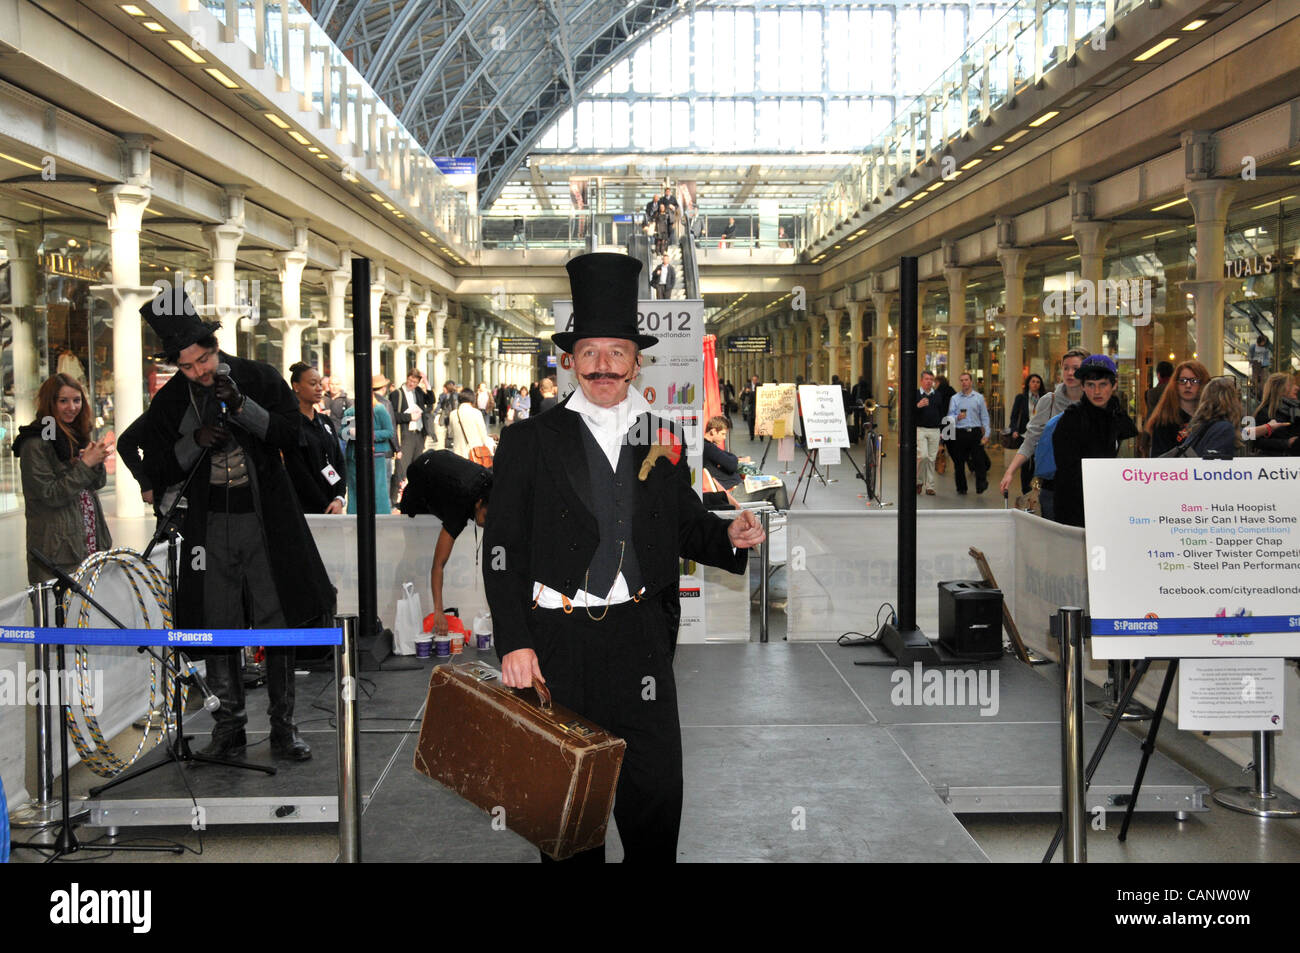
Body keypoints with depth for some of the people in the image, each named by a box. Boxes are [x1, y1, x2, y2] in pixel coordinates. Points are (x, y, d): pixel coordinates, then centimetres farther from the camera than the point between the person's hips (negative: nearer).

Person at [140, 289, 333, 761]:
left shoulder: (260, 377, -2)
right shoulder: (168, 402, 3)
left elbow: (291, 434, -7)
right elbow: (166, 472, 5)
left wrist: (242, 406, -20)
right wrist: (195, 442, -15)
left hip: (266, 519, -1)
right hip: (211, 525, 2)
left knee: (277, 622, 0)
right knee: (218, 626, 4)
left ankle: (283, 726, 10)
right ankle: (229, 724, 16)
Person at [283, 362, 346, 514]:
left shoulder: (325, 421, 14)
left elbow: (340, 461, 10)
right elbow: (299, 473, -11)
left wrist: (339, 499, -5)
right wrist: (326, 507, -12)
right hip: (305, 507, -5)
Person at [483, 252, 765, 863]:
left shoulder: (664, 442, 10)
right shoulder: (530, 441, 2)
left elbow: (687, 527, 17)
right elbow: (502, 549, -1)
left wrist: (730, 537, -6)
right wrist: (513, 643, -9)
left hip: (641, 638, 2)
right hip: (557, 642, -1)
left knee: (657, 789, 1)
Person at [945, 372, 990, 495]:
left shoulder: (979, 397, 8)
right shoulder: (954, 398, 8)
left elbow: (984, 417, 7)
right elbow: (950, 416, 3)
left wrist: (986, 434, -1)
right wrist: (957, 418, -20)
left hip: (975, 432, -1)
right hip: (959, 433, 1)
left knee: (979, 460, -9)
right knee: (959, 463, 4)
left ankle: (981, 485, -3)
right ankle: (961, 488, 15)